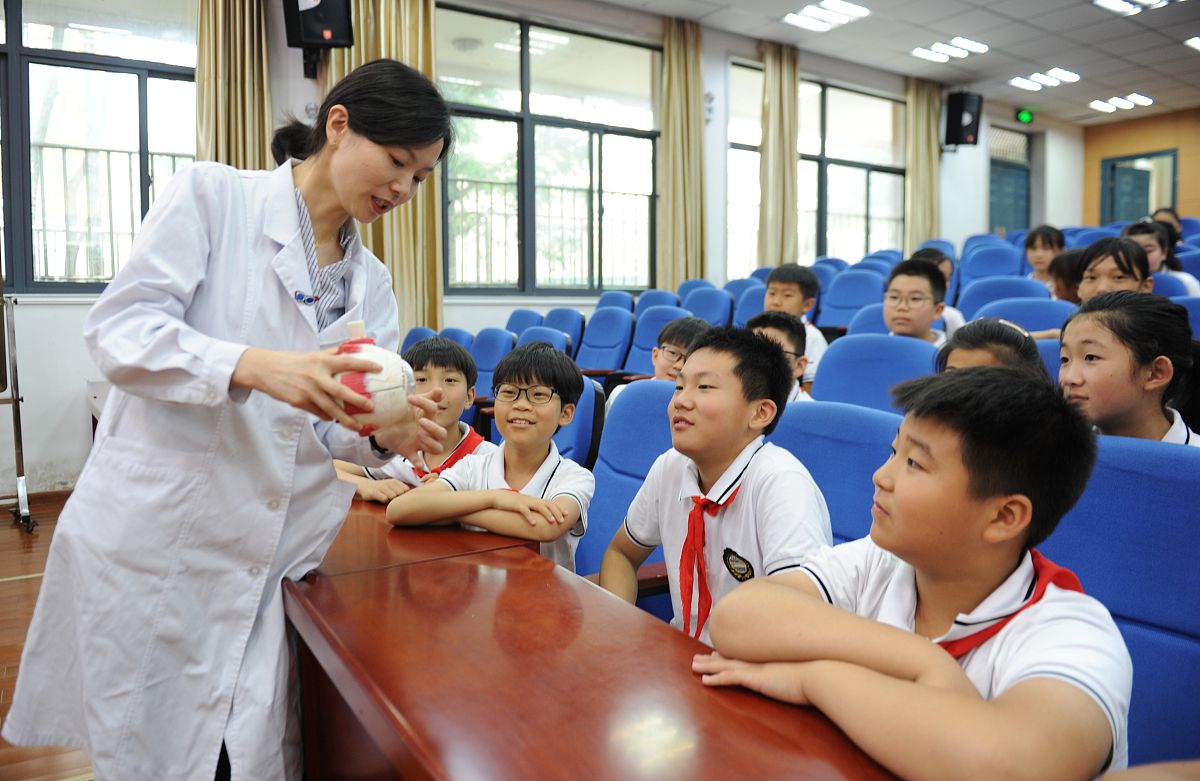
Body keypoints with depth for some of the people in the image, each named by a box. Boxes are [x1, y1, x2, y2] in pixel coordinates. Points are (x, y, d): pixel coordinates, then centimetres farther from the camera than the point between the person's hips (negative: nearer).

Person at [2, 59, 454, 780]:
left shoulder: (372, 285, 10)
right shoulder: (213, 196, -4)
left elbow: (333, 428, 9)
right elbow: (119, 328, -13)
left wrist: (388, 436, -14)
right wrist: (256, 366, -29)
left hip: (268, 565, 4)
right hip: (153, 543, -4)